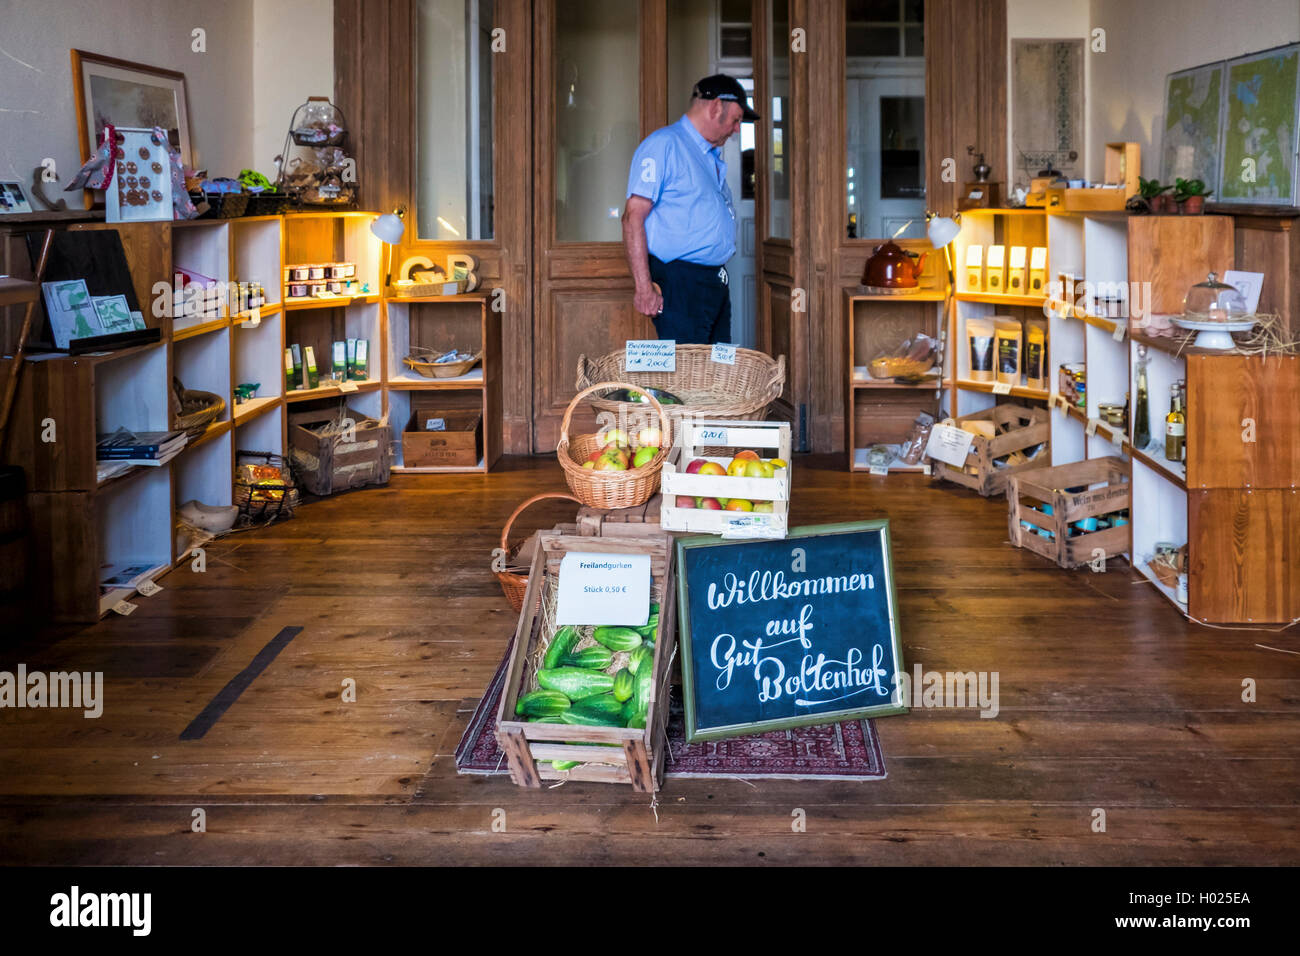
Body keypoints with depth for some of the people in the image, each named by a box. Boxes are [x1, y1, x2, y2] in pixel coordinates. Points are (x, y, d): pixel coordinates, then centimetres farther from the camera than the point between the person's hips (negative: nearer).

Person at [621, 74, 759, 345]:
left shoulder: (713, 156, 22)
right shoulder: (664, 144, -8)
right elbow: (633, 216, -15)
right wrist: (644, 287, -20)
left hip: (716, 282, 9)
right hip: (680, 283, -9)